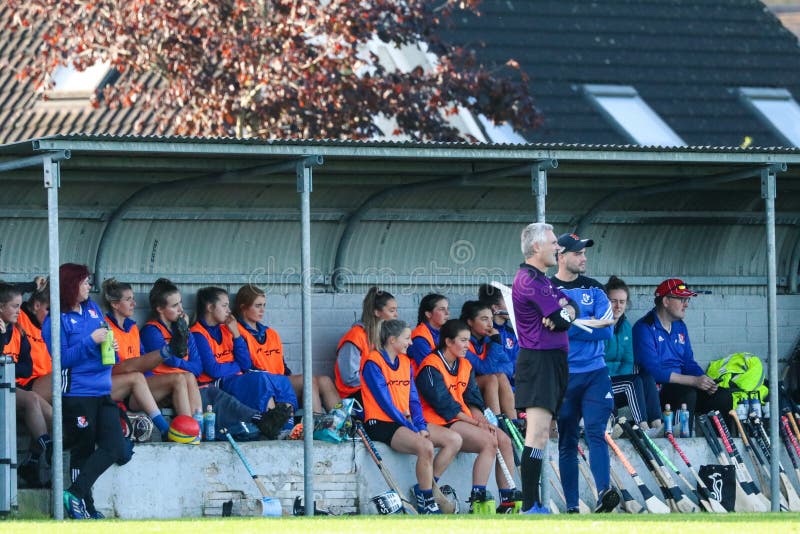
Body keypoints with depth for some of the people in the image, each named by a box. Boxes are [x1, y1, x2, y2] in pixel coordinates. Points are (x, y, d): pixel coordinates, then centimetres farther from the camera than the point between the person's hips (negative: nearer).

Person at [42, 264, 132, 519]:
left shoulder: (93, 309, 12)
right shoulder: (57, 320, -9)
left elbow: (106, 337, 25)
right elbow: (62, 358, -16)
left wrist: (110, 348, 3)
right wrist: (91, 341, -20)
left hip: (102, 392, 7)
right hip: (76, 393, -7)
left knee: (117, 450, -1)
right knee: (83, 450, 1)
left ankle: (76, 493, 4)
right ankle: (84, 506, 10)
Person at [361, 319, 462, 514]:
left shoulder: (405, 362, 16)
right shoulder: (373, 363, -10)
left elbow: (413, 399, 12)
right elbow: (386, 403, -15)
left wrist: (421, 427, -6)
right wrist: (413, 430, -16)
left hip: (405, 422, 9)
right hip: (382, 424, -9)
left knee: (454, 439, -4)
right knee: (425, 446, -32)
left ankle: (425, 487, -2)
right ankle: (426, 502, -19)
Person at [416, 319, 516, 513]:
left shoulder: (465, 366, 18)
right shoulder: (431, 367, -10)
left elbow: (473, 400, 13)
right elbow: (443, 403, -16)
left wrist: (481, 419, -7)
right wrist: (474, 421, -15)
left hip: (463, 420, 9)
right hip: (440, 423, -9)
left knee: (504, 440, -9)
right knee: (489, 441, -26)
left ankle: (507, 499, -6)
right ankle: (477, 499, -30)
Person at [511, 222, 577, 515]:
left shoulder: (542, 280, 21)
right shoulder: (529, 280, -13)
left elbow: (571, 306, 11)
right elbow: (563, 320, -16)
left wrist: (563, 313, -10)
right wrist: (563, 315, 6)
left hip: (553, 361, 11)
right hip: (538, 360, -11)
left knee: (541, 433, 11)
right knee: (538, 433, -16)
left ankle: (535, 505, 15)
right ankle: (529, 507, -20)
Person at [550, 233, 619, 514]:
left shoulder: (593, 288, 11)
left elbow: (607, 330, -2)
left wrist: (571, 326, -10)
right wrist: (591, 326, -12)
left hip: (595, 372, 1)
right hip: (562, 375, -1)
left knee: (596, 432, -14)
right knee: (567, 441, 3)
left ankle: (604, 493, -25)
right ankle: (572, 506, 5)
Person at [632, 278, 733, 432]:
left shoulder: (680, 327, 16)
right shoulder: (645, 328, -11)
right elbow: (654, 370, -20)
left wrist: (705, 381, -5)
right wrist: (694, 381, -22)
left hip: (681, 384, 8)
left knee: (724, 396, -7)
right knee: (688, 394, -34)